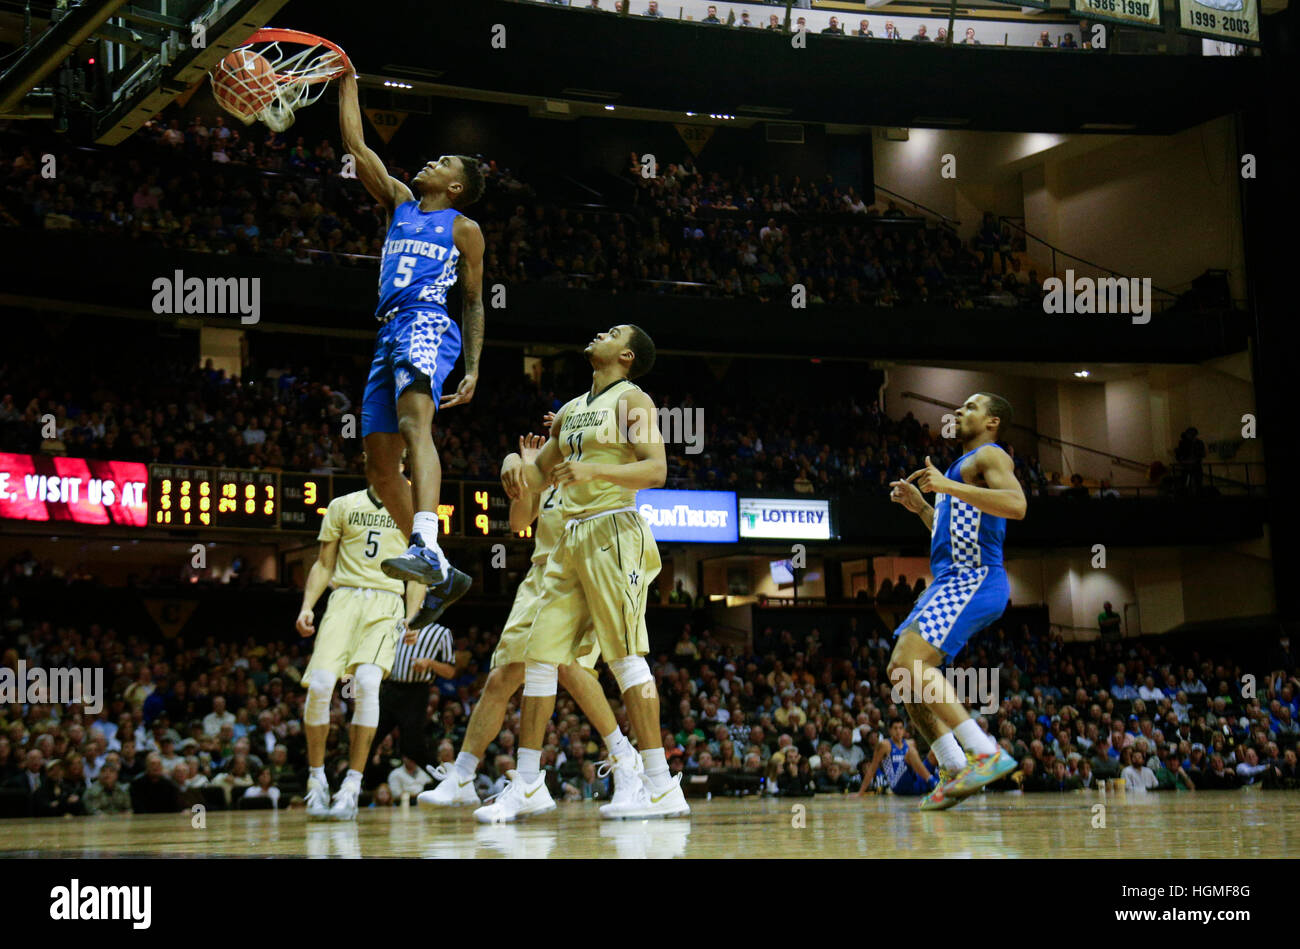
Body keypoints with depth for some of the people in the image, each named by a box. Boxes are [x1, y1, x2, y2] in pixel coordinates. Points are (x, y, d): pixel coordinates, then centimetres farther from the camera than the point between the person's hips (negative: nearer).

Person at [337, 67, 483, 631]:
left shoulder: (464, 229, 12)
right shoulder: (398, 203, 26)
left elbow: (474, 302, 12)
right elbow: (356, 146, 25)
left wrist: (473, 371, 2)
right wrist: (347, 83, 26)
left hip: (427, 326, -7)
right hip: (390, 334, 7)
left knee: (414, 422, -34)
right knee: (380, 467, 3)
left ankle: (426, 548, -54)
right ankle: (441, 577, 9)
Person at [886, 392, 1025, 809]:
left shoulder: (991, 456, -3)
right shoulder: (961, 466, 28)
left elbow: (1016, 505, -23)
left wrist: (948, 487, -23)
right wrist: (920, 506, 23)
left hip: (974, 580, -11)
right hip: (951, 582, 11)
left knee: (911, 664, -23)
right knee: (900, 670, 7)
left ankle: (987, 753, -26)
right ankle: (954, 772, 5)